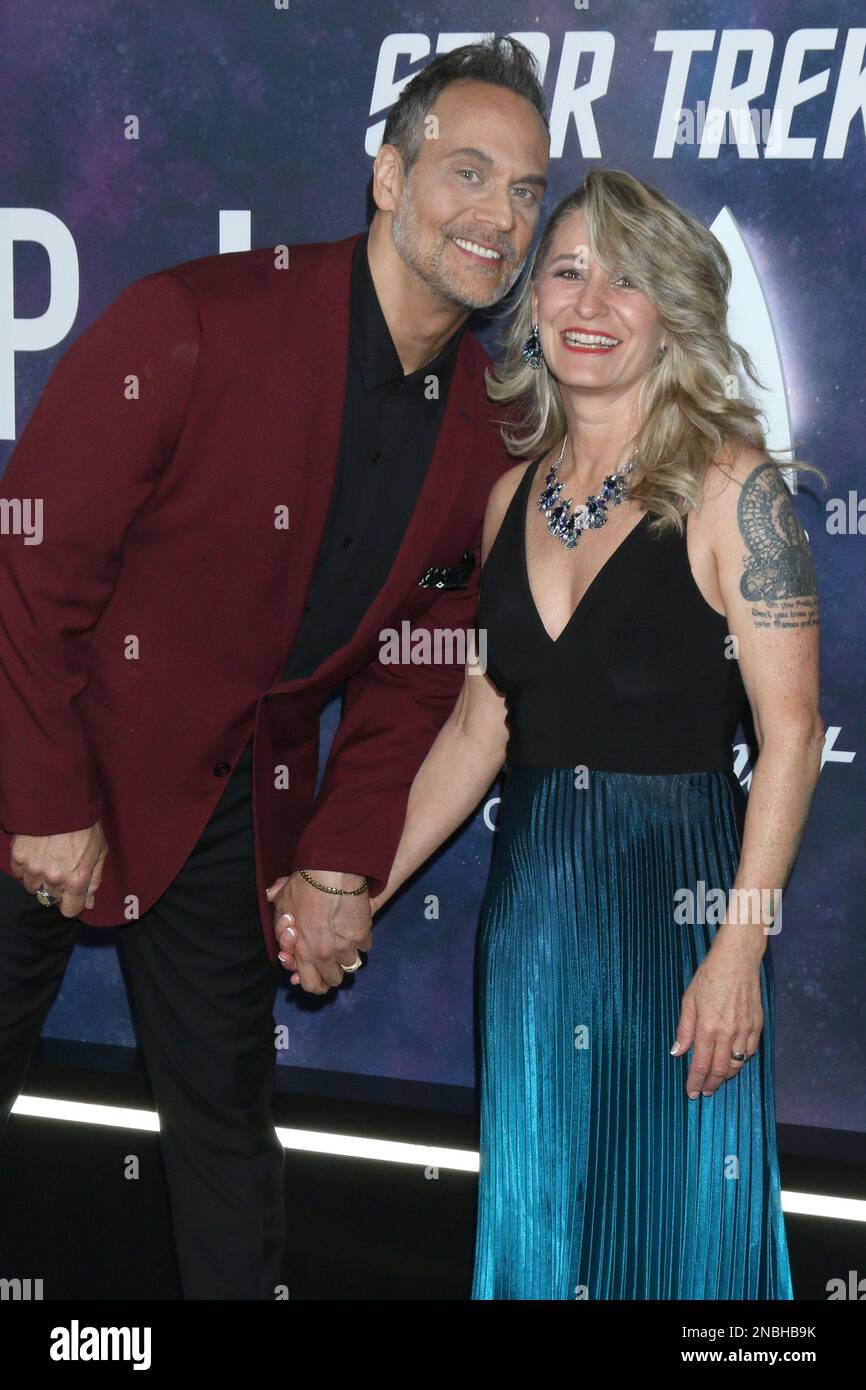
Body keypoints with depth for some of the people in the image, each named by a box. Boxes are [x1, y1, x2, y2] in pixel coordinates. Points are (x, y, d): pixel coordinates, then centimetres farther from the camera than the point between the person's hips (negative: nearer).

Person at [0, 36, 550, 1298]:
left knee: (228, 1124, 17)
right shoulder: (196, 321, -19)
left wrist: (344, 865, -2)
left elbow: (415, 671, 6)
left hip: (246, 815, 5)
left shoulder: (490, 430, -1)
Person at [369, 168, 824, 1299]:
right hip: (529, 898, 5)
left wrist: (739, 947, -16)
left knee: (673, 1218, 5)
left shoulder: (728, 487, -9)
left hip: (677, 899, -5)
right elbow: (480, 723, 12)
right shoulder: (515, 496, 8)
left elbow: (791, 730, -11)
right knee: (533, 1210, 14)